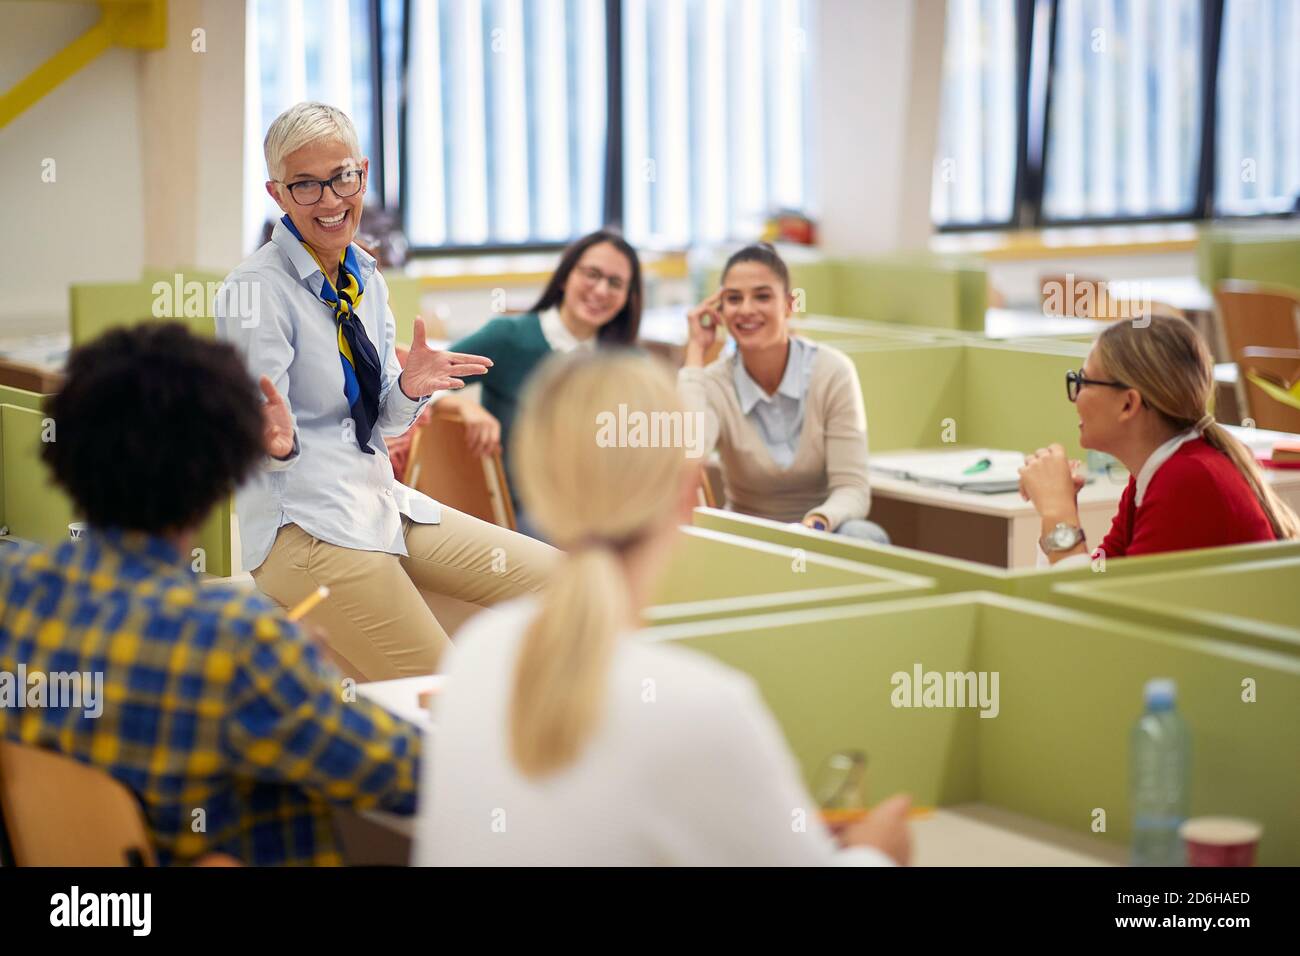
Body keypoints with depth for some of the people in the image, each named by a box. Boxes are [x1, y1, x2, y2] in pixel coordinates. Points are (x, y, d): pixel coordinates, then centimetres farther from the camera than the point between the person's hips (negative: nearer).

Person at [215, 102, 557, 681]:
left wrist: (408, 389, -8)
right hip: (302, 520, -8)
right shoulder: (255, 292, -13)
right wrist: (277, 441, -37)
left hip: (379, 500, 8)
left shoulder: (365, 277, 10)